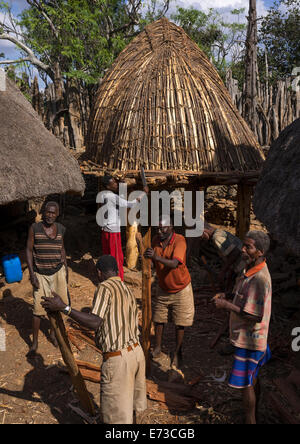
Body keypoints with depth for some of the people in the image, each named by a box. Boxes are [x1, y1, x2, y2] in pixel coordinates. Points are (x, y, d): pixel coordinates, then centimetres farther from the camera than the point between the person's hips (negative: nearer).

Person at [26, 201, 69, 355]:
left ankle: (53, 333, 31)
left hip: (58, 271, 3)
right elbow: (29, 250, -7)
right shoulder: (34, 228, -10)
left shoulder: (60, 228, -1)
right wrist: (32, 274, -12)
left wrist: (66, 270, 11)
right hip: (40, 274, -2)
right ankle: (35, 341, 18)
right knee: (38, 308, -1)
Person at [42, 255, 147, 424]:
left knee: (117, 416, 9)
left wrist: (63, 308, -24)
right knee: (133, 403, 28)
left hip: (117, 358, -8)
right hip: (137, 352, 8)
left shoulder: (105, 288, -13)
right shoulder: (128, 291, 13)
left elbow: (95, 322, -25)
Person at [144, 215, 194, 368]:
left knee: (179, 323, 8)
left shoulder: (179, 241, -26)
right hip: (162, 289, 5)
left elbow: (174, 264, -41)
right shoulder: (156, 240, -9)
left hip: (180, 289, -4)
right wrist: (148, 257, -14)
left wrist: (157, 257, -54)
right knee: (158, 319, 15)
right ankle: (157, 347, 36)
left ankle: (178, 352, 28)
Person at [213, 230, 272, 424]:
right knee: (253, 380, 23)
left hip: (249, 340, -10)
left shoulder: (259, 279, -29)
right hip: (252, 337, 10)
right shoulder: (251, 270, 2)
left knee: (247, 383, 7)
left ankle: (250, 420, 25)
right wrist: (227, 297, 1)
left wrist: (227, 305, -22)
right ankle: (254, 416, 41)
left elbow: (255, 316, -28)